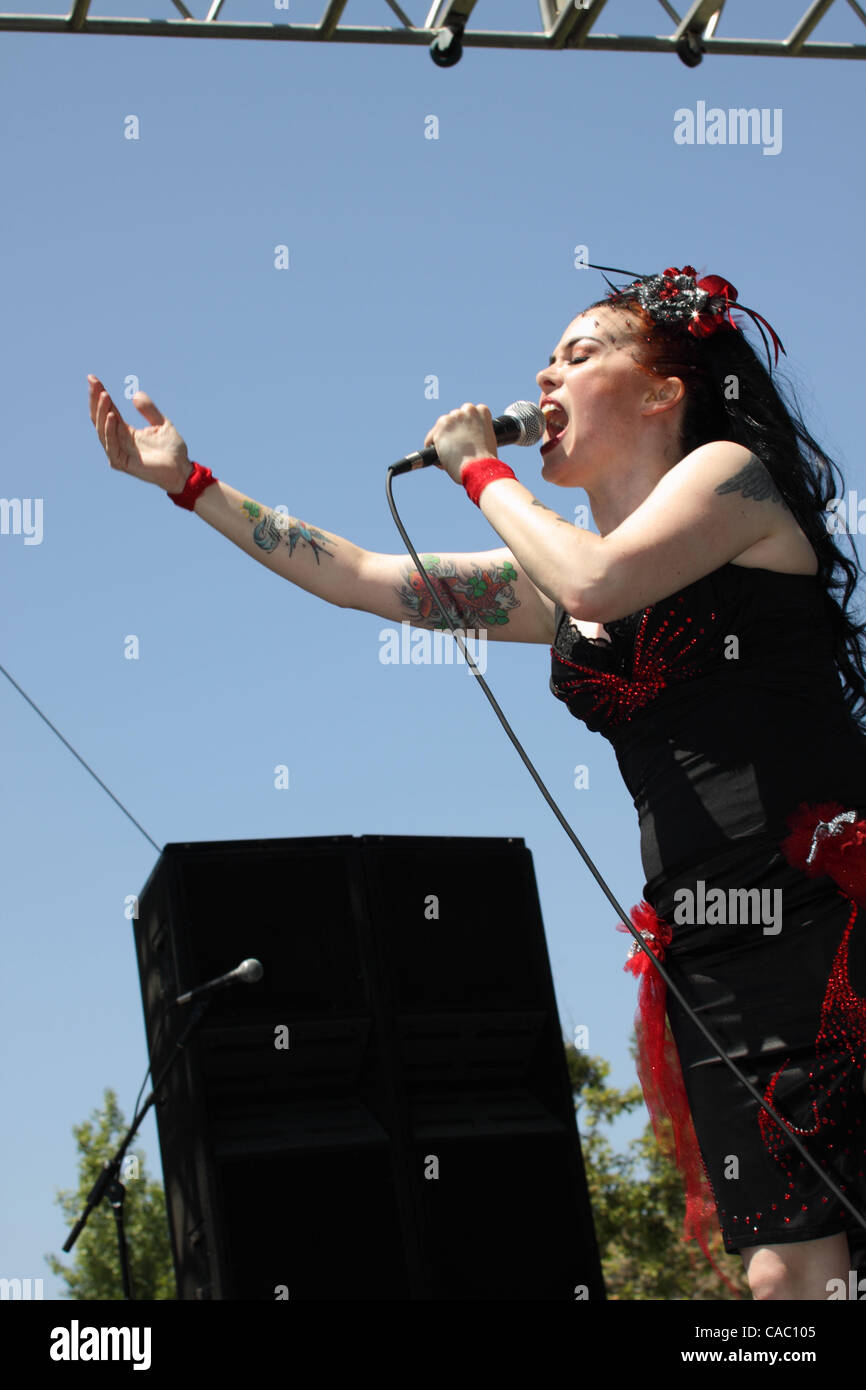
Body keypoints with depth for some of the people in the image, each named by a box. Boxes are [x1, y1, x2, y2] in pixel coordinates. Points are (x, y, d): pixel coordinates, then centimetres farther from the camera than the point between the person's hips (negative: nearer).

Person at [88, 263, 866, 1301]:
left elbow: (603, 581, -15)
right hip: (713, 951, 7)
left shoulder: (729, 472, 3)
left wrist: (479, 467, 1)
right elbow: (362, 578, 25)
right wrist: (186, 480, 27)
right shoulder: (553, 572, 22)